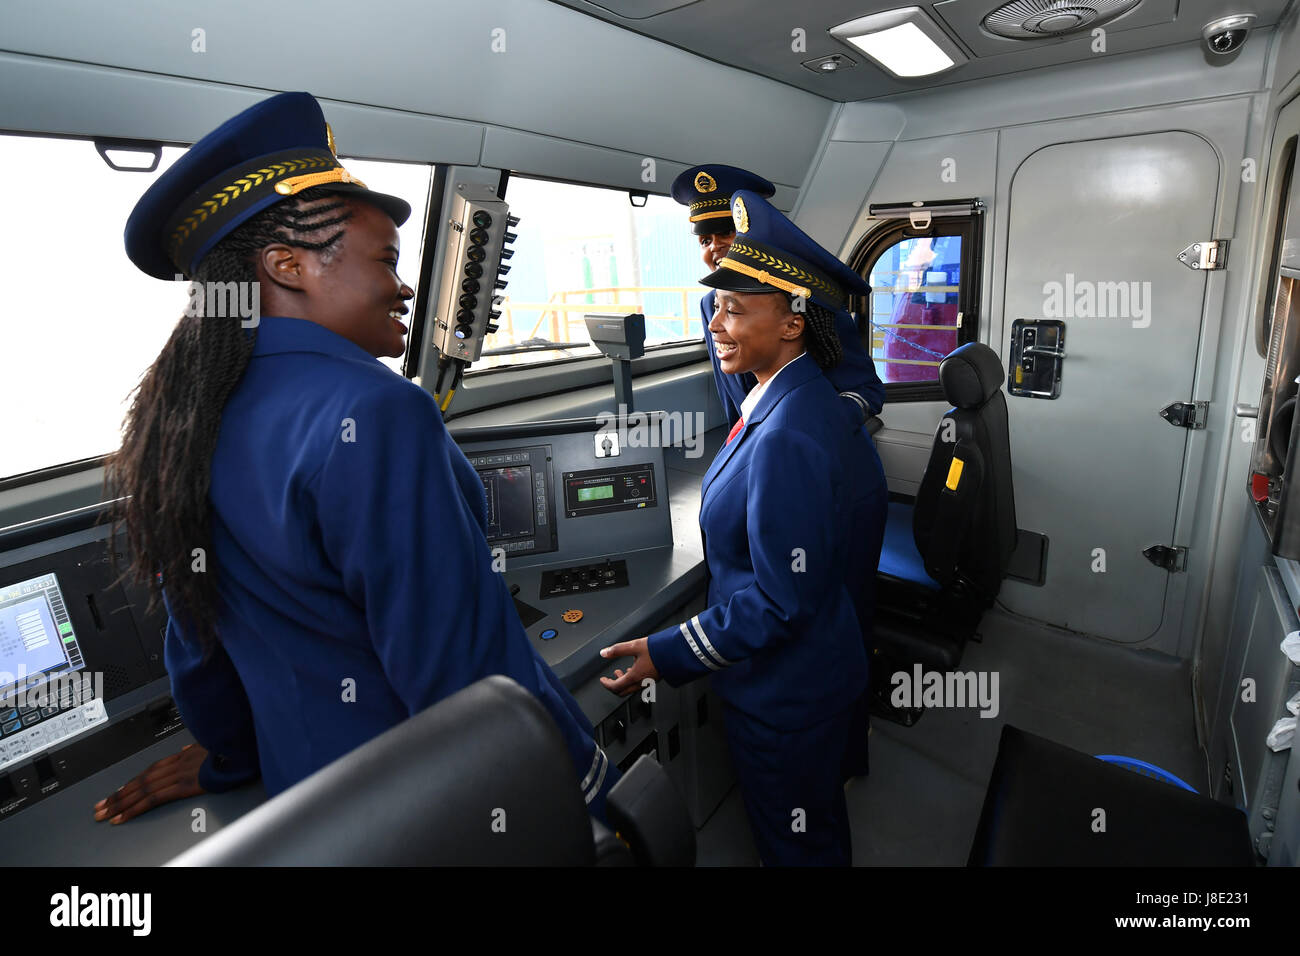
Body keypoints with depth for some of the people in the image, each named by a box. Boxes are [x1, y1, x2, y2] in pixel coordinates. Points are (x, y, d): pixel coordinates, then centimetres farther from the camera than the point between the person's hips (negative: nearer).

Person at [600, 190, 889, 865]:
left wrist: (668, 657, -22)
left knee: (798, 842, 19)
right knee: (820, 823, 32)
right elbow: (867, 509, 10)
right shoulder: (811, 399, -1)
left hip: (785, 695, -9)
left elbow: (780, 601, -28)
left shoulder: (785, 440, -33)